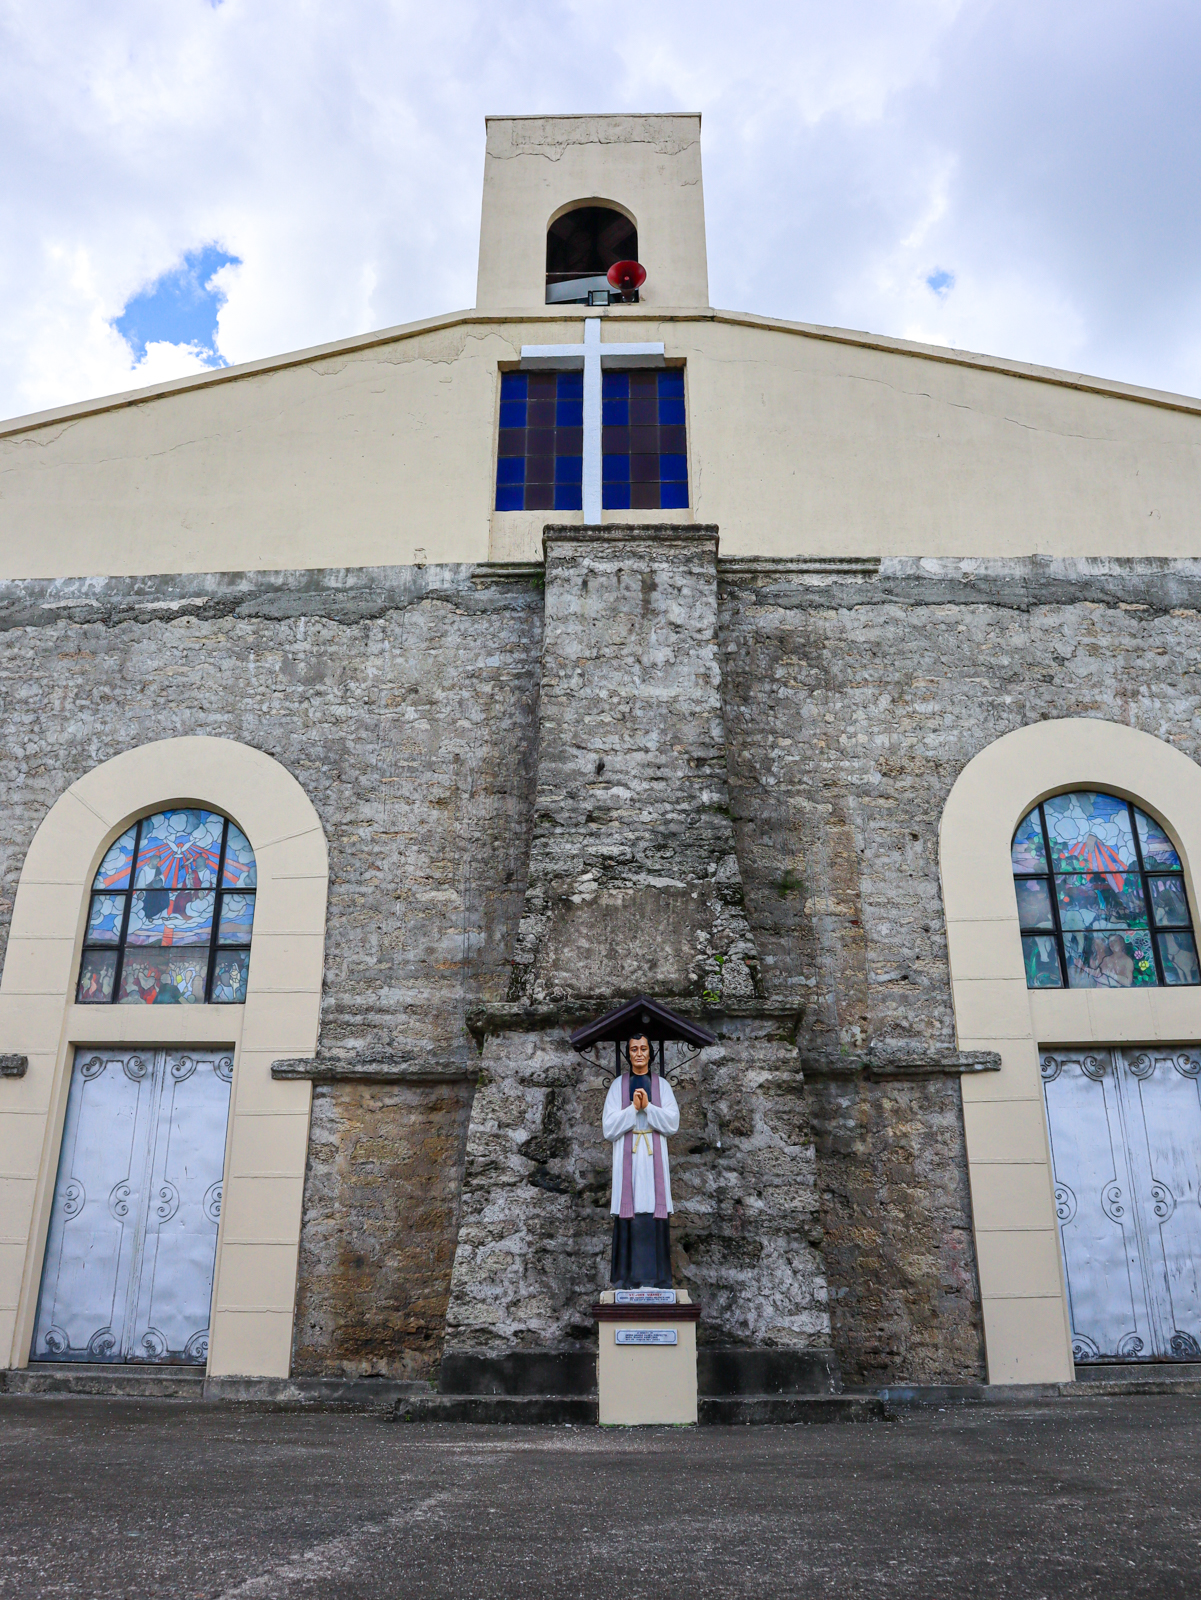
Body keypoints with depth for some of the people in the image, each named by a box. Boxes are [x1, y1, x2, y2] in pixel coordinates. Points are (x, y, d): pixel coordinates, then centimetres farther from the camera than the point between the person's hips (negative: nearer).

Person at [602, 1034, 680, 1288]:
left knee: (654, 1217, -4)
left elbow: (673, 1123, 0)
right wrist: (633, 1108, -12)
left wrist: (648, 1107, -12)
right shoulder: (618, 1085, 9)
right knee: (628, 1218, -6)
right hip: (627, 1161, -1)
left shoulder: (662, 1085, 11)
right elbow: (608, 1128, 0)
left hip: (654, 1161, 1)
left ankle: (655, 1282, 2)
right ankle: (626, 1283, 1)